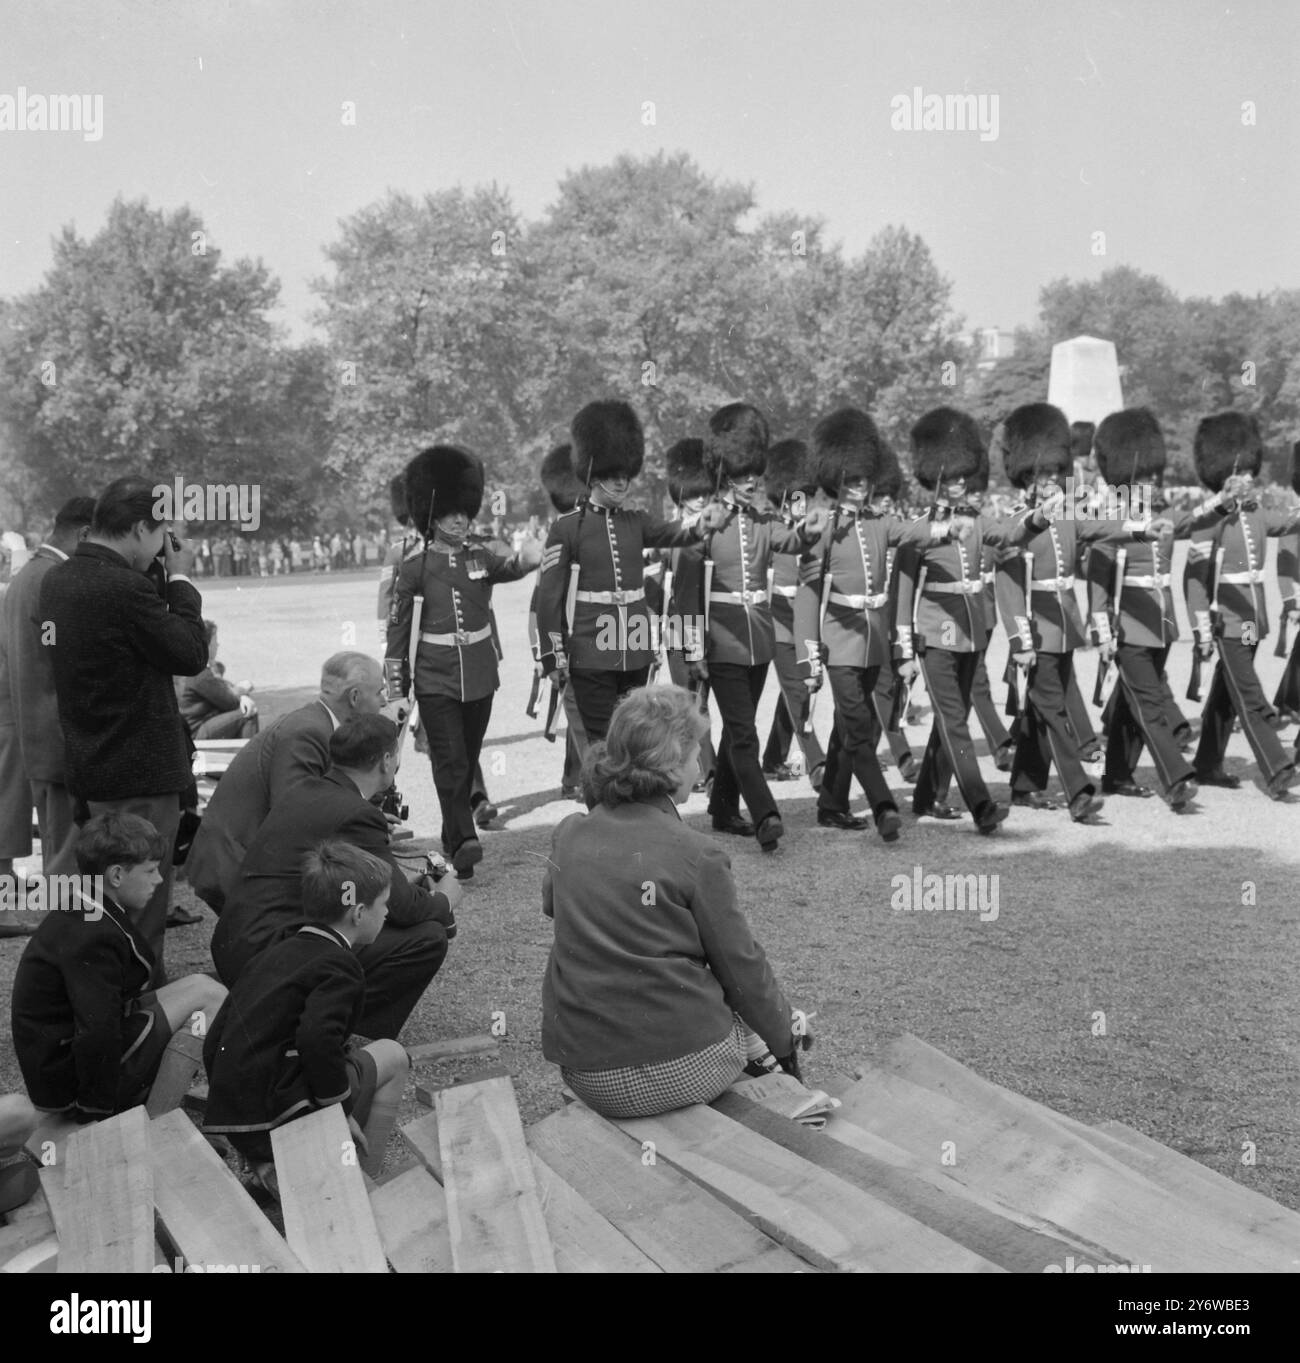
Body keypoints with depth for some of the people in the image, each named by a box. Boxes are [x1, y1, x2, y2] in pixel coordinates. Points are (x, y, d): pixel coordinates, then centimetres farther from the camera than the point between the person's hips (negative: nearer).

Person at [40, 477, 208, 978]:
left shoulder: (57, 579, 6)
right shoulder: (126, 589, -23)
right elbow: (191, 654, -15)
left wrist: (161, 580, 6)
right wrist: (179, 581, -5)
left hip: (91, 766, 10)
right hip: (140, 772, -10)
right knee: (143, 900, 1)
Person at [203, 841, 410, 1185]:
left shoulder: (276, 952, 17)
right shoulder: (340, 965, -8)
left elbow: (215, 1039, 19)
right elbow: (317, 1038, -27)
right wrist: (341, 1108, -14)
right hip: (278, 1118, -8)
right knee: (391, 1056, 7)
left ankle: (267, 1167, 11)